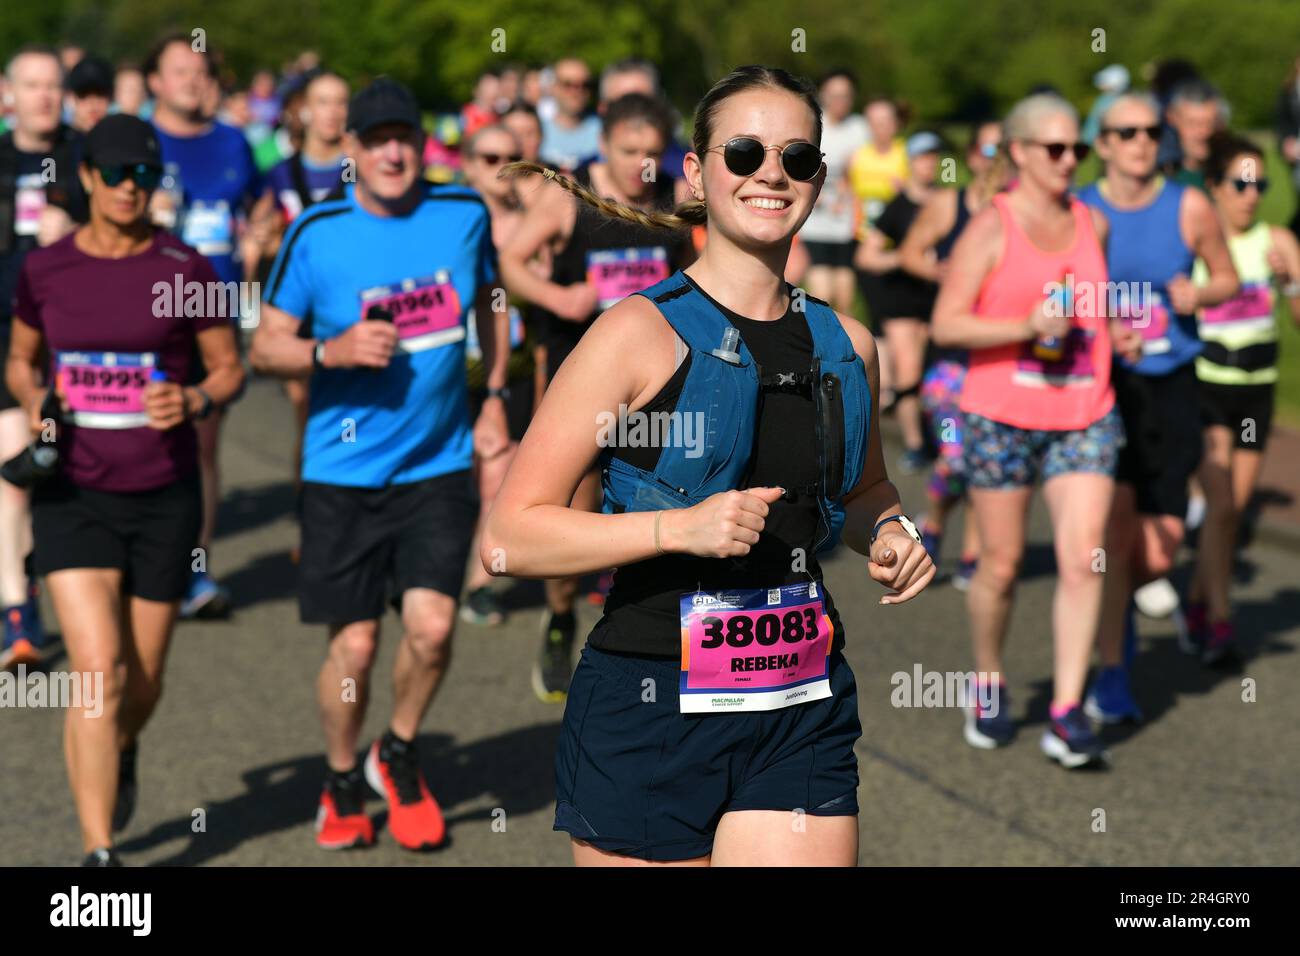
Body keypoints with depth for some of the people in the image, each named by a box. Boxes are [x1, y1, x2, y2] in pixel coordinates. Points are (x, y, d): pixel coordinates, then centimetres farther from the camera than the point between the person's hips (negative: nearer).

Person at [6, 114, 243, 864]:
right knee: (96, 667, -14)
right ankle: (99, 851, -8)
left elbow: (229, 368, 3)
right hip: (73, 494, 0)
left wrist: (194, 401, -18)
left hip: (164, 498, 0)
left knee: (144, 678, 10)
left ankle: (123, 754, 48)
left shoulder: (184, 270, -5)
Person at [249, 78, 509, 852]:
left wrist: (494, 399, 17)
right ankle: (344, 786, 26)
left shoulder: (464, 214, 1)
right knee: (354, 643, 0)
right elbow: (265, 346, -2)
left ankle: (399, 756, 18)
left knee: (432, 625, -11)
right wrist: (333, 352, -21)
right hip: (345, 470, -2)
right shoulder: (316, 234, -7)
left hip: (439, 464, 2)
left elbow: (490, 301, 20)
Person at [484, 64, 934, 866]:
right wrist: (680, 526, -21)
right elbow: (510, 535, -12)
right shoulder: (641, 332, -7)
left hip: (801, 716, 4)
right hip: (649, 712, -4)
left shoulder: (847, 345, 9)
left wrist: (890, 533, 7)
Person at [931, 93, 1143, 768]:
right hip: (1002, 415, -3)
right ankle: (988, 686, 29)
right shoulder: (991, 227, -5)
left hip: (1085, 415, 3)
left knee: (1082, 559, -9)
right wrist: (1026, 327, -20)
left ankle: (1067, 713, -7)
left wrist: (1117, 333, 6)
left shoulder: (1092, 224, 10)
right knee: (1001, 564, 6)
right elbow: (946, 324, -9)